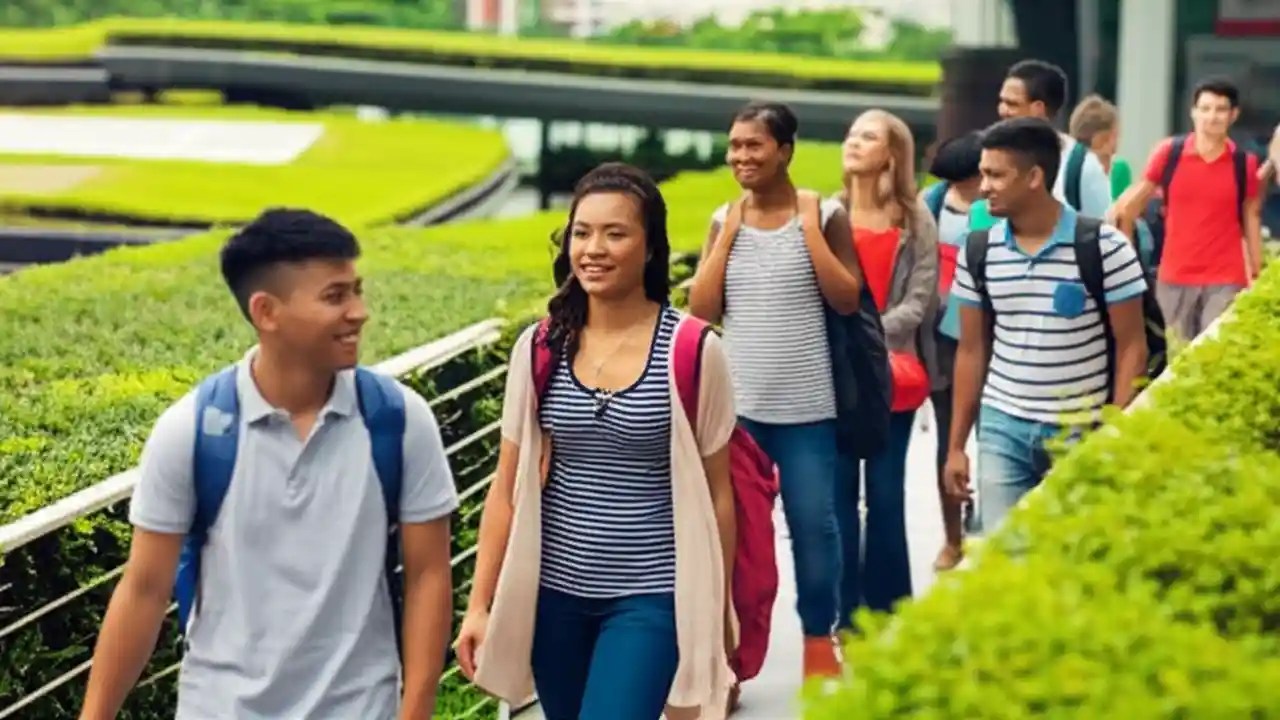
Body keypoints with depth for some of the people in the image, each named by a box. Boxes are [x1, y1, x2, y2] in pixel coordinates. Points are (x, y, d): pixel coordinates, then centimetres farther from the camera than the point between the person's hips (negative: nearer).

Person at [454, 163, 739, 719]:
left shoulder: (692, 352, -8)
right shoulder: (539, 349, 0)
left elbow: (715, 492, -1)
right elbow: (508, 489, 5)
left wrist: (719, 610, 3)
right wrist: (480, 605, 3)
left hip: (649, 598, -4)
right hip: (555, 592, 4)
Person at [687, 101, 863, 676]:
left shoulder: (823, 214, -4)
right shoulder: (724, 220, 4)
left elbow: (847, 299, -10)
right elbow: (701, 310, -2)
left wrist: (809, 227, -13)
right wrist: (728, 233, -7)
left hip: (805, 406, -2)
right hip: (736, 403, 2)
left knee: (813, 523, 3)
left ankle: (819, 639, 21)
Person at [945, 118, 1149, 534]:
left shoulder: (1104, 248, -10)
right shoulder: (978, 253, 3)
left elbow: (1131, 347, -6)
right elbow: (972, 351, 10)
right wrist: (956, 445, 8)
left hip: (1083, 432, -3)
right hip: (1002, 428, 3)